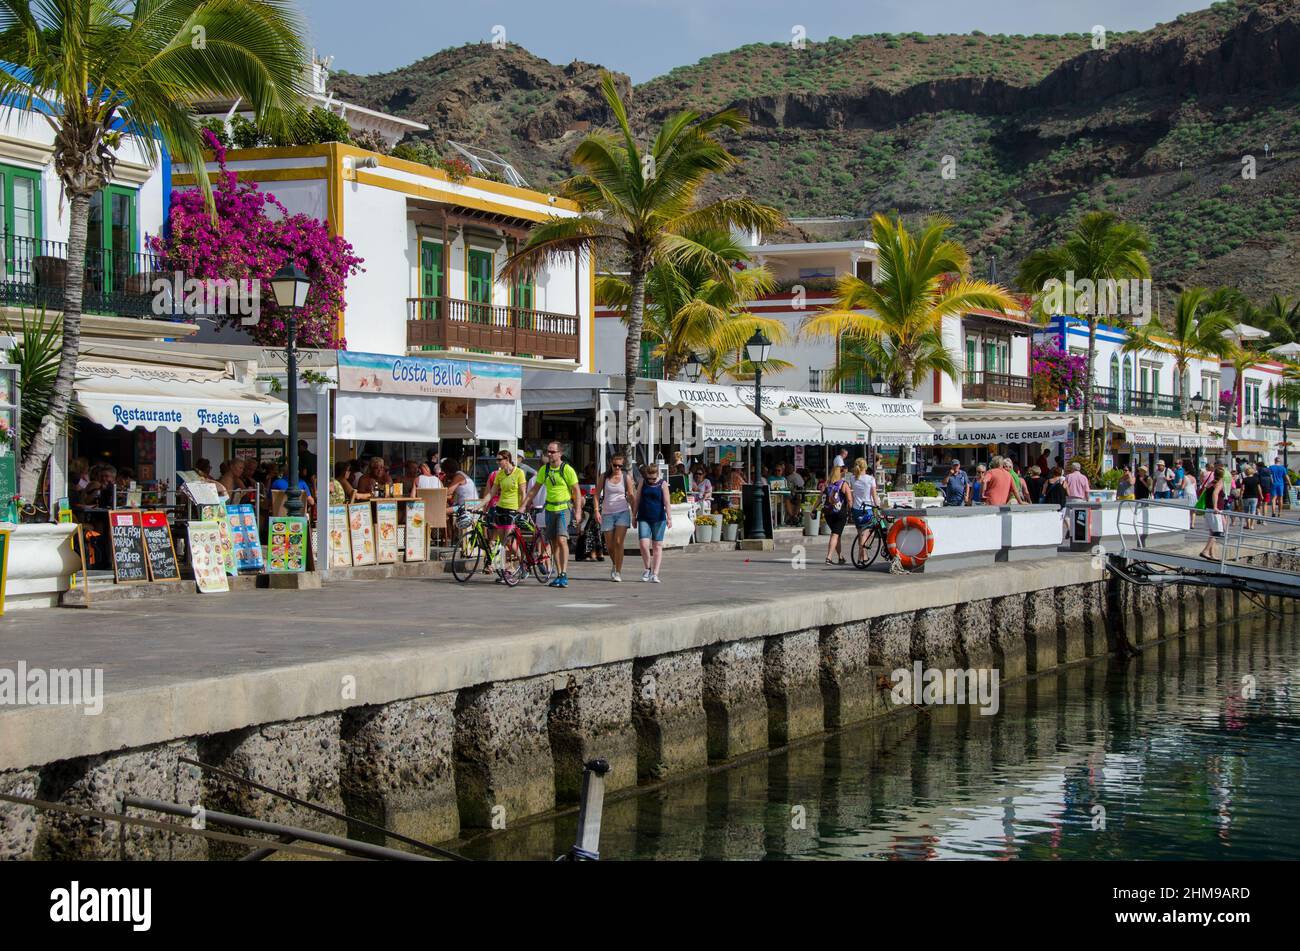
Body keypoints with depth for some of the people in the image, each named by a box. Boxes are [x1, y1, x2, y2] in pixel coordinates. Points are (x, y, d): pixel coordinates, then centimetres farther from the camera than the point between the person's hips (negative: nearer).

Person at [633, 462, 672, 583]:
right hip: (644, 518, 2)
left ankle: (655, 574, 4)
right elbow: (637, 499, 11)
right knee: (644, 545, -10)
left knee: (657, 546, 0)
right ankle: (647, 569, 12)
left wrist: (669, 517, -19)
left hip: (658, 519, -1)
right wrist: (634, 515, 10)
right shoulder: (643, 482, 5)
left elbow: (667, 502, -9)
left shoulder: (662, 484, -2)